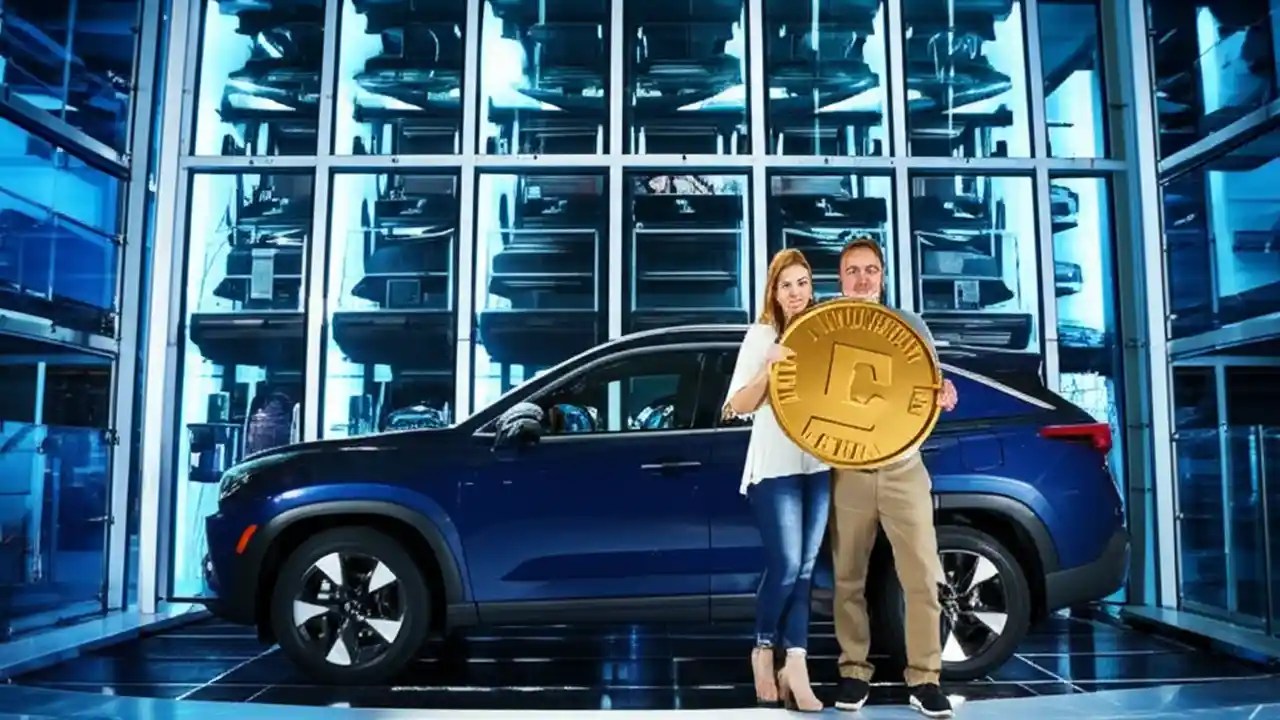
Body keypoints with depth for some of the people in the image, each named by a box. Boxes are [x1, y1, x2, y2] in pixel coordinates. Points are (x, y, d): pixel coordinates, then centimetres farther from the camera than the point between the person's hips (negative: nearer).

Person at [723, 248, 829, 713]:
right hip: (775, 467, -4)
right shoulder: (761, 335, -1)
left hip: (819, 465, 4)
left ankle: (795, 668, 6)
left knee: (804, 569, 3)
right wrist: (768, 369, -21)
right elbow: (739, 406, -5)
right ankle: (764, 651, 16)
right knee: (785, 566, -6)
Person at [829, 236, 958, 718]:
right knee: (848, 578, 5)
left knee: (922, 575, -3)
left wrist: (944, 394, -11)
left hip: (902, 466, 0)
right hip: (846, 470, 0)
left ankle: (924, 678, 6)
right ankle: (854, 672, 16)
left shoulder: (910, 325, 9)